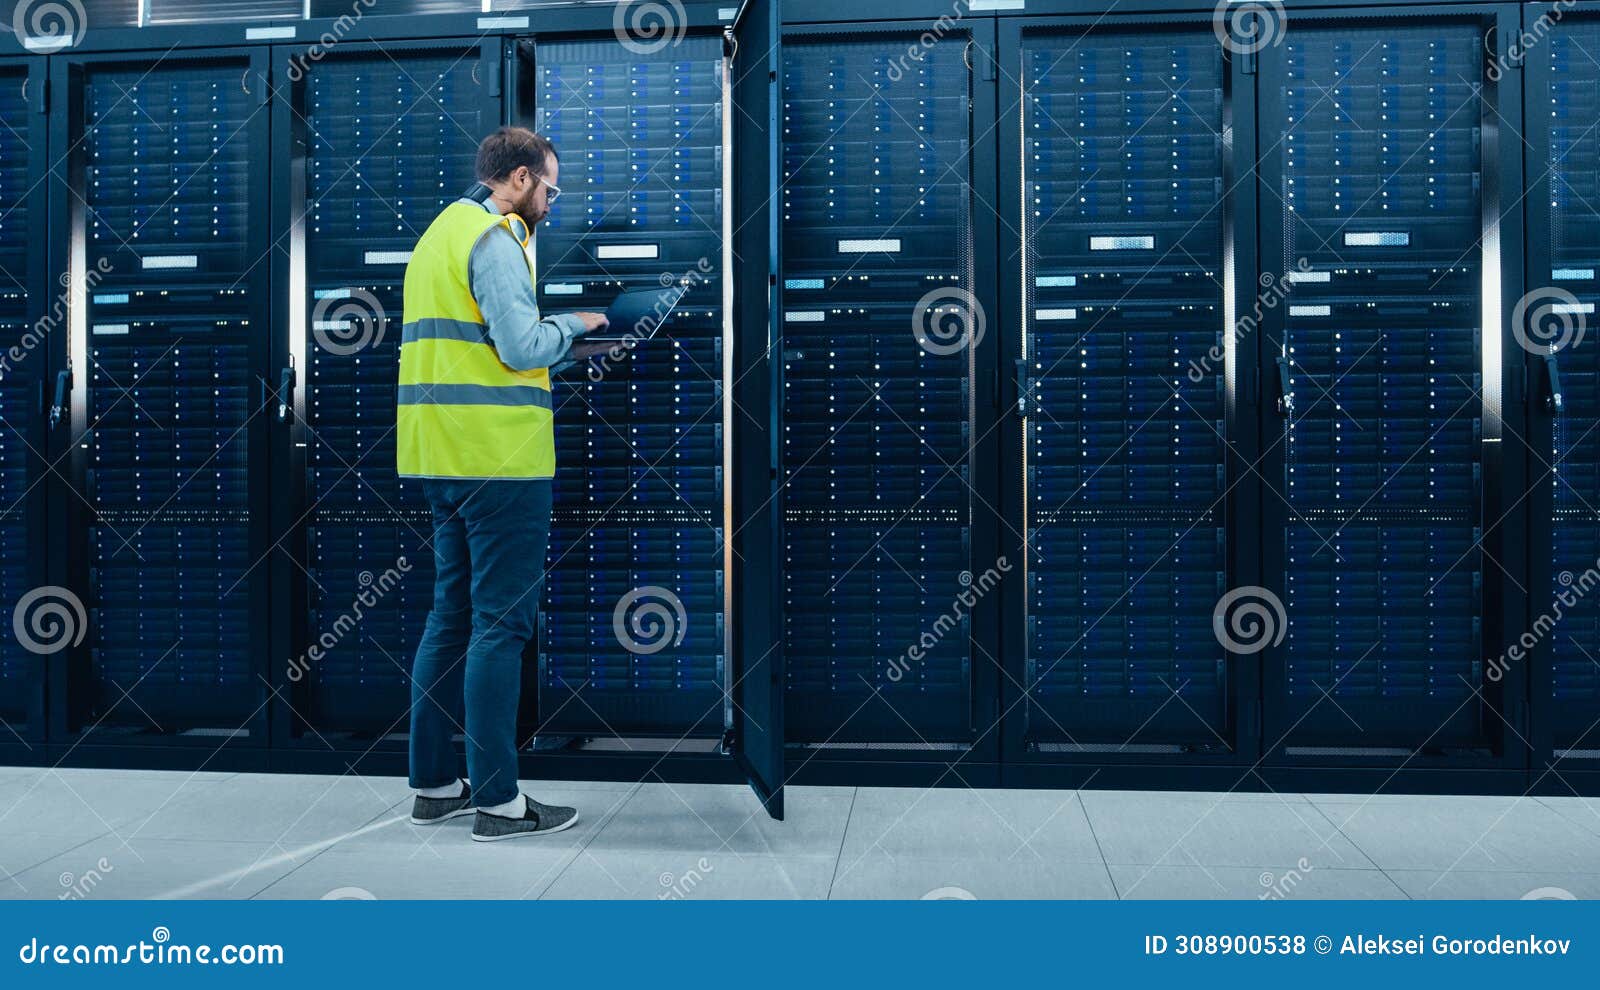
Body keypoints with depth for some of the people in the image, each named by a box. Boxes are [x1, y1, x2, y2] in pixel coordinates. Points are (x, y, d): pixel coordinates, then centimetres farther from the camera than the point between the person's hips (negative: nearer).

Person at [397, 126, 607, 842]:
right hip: (500, 455, -10)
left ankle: (434, 783, 22)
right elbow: (523, 346, -19)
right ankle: (499, 802, 1)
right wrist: (571, 324, -1)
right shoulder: (493, 238, -9)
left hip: (443, 458, 10)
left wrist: (560, 341, 18)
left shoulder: (441, 231, 21)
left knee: (452, 614, 14)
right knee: (502, 622, -5)